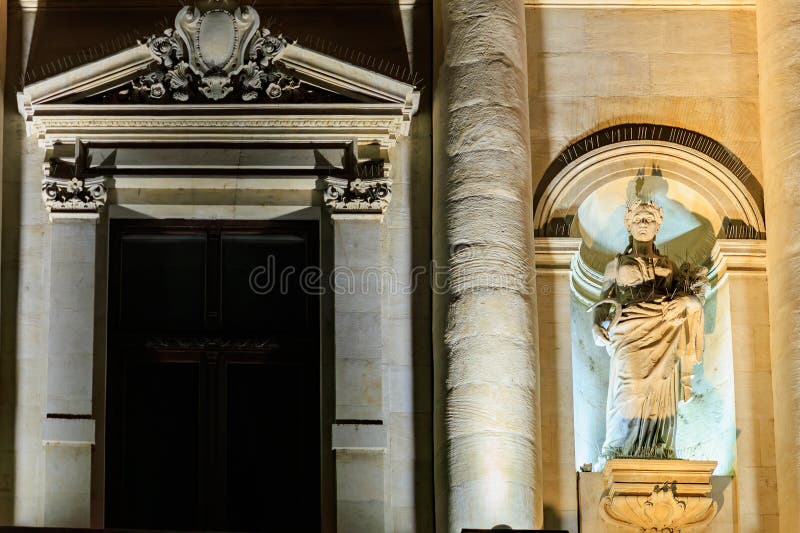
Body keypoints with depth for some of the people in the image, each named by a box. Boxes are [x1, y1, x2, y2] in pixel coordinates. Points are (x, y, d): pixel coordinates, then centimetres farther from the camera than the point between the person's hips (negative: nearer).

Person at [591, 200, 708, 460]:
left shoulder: (668, 265, 22)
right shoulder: (618, 264, 17)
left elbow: (688, 294, 13)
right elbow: (605, 301, 9)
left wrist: (685, 300, -10)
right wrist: (598, 325, -8)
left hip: (663, 338, 3)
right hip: (630, 336, -3)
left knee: (661, 395, -8)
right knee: (630, 392, -18)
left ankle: (658, 454, -10)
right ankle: (620, 454, -19)